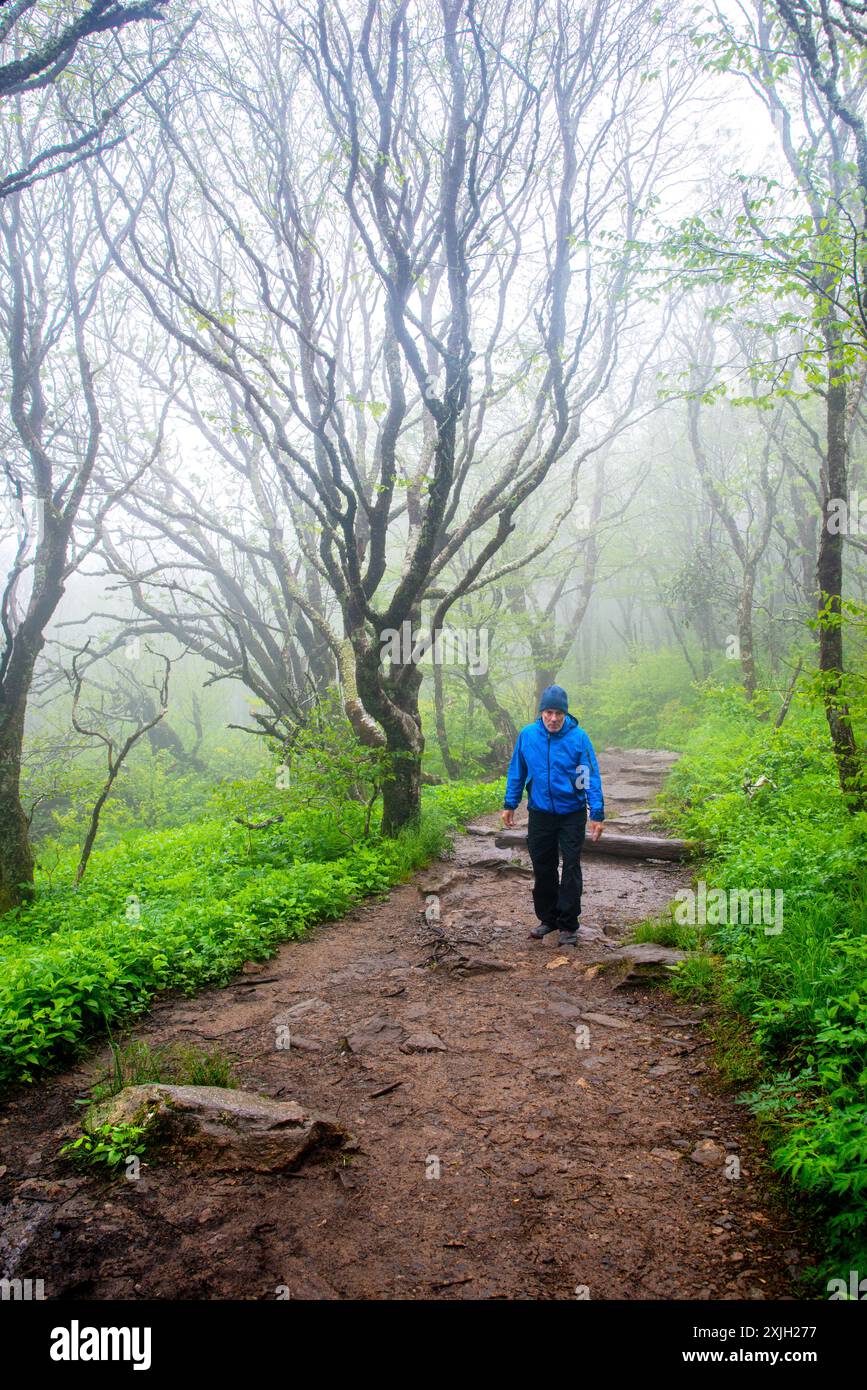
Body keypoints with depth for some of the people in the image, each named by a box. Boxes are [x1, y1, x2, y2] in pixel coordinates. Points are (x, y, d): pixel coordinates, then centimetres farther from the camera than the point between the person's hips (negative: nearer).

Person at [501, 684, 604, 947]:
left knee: (571, 870, 1)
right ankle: (547, 918, 28)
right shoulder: (527, 735, -4)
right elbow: (516, 772, 7)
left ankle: (568, 925, 11)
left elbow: (591, 777, -10)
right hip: (540, 814, 3)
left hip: (571, 814, -3)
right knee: (542, 869, 13)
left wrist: (597, 814, -14)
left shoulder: (578, 737, -12)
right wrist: (510, 804, 9)